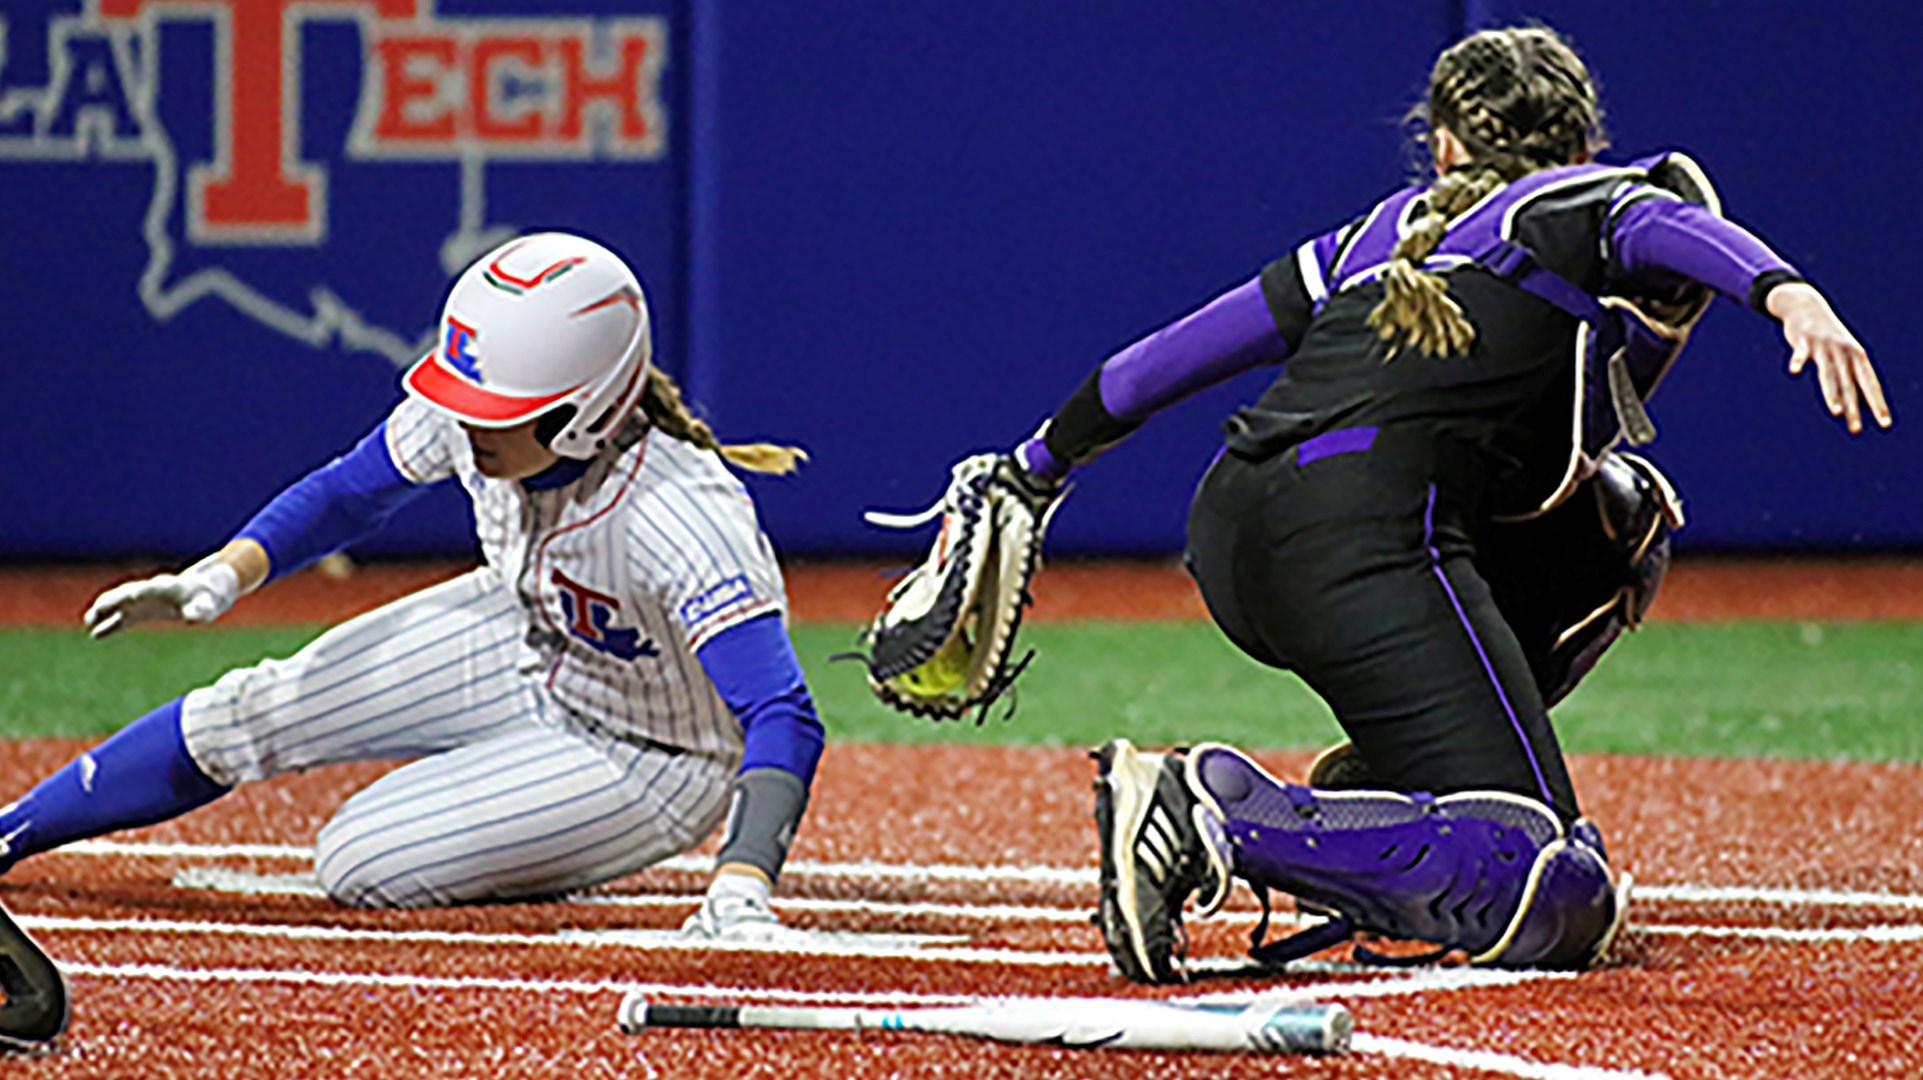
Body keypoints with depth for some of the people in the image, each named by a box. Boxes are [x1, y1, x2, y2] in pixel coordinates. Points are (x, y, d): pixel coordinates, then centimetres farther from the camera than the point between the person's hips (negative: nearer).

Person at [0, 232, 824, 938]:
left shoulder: (681, 521, -42)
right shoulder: (468, 412, -23)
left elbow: (784, 715, -48)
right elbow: (352, 492, -2)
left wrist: (742, 885, -64)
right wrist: (221, 577, -18)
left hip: (646, 764, -6)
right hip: (526, 640, 6)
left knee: (362, 866, -15)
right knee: (249, 715, 3)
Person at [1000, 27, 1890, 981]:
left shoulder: (1392, 226, 32)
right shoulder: (1618, 195, 17)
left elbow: (1178, 352, 33)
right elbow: (1669, 230, -8)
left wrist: (1039, 465, 46)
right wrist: (1787, 293, -27)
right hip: (1361, 537, -8)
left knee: (1616, 522, 30)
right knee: (1557, 907, -15)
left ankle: (1376, 788, 19)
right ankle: (1226, 818, -25)